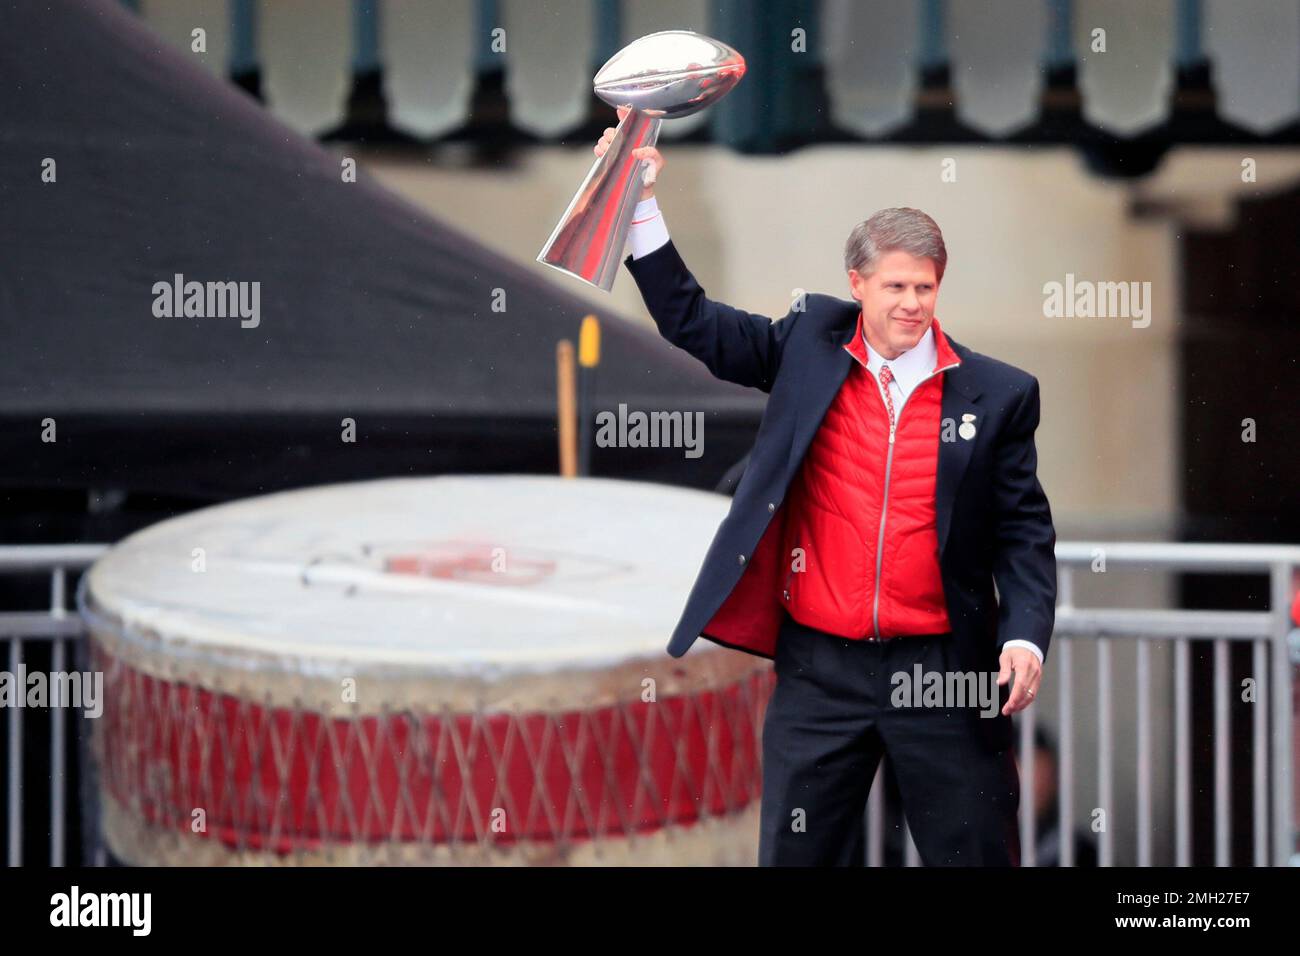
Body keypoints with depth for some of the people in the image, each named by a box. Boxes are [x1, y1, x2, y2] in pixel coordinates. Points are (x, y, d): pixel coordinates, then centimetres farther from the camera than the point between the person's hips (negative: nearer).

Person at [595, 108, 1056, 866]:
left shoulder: (998, 395, 1)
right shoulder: (810, 347, 4)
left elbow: (1025, 532, 2)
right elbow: (688, 320, 8)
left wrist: (1026, 635, -12)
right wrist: (641, 198, 1)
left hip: (942, 667, -1)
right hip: (820, 665, 2)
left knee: (975, 853, 4)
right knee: (800, 855, 8)